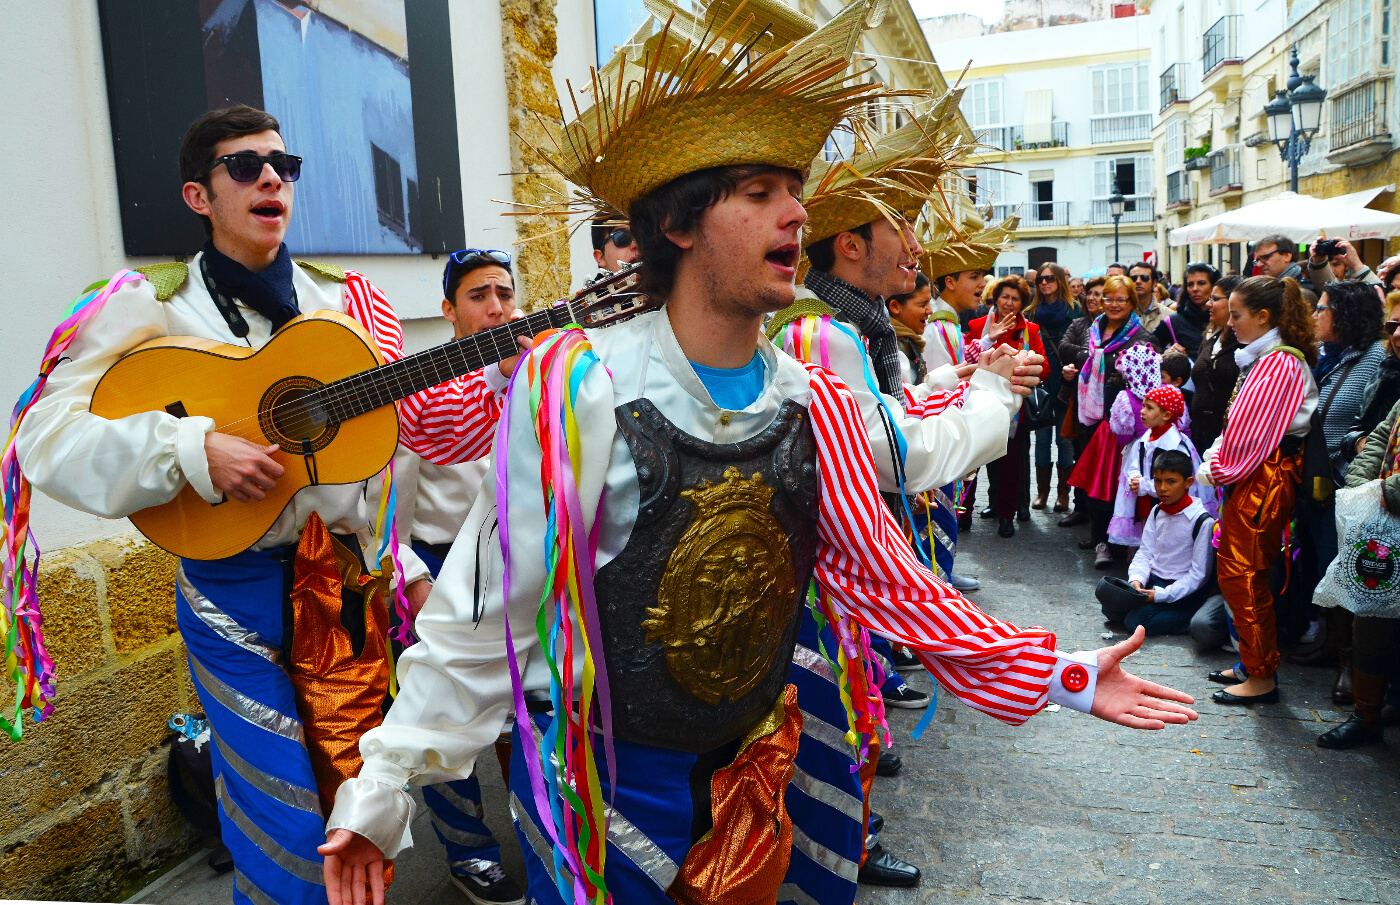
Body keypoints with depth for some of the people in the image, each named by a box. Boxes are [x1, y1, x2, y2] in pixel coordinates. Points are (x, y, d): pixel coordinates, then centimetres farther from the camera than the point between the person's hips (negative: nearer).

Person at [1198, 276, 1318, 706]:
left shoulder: (1281, 364, -18)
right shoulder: (1263, 358, 14)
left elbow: (1254, 431, -19)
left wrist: (1218, 469, -7)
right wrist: (1217, 458, 2)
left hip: (1264, 479, -10)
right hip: (1251, 475, 10)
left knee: (1243, 576, -4)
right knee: (1236, 571, 14)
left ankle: (1262, 678, 7)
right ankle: (1253, 664, 26)